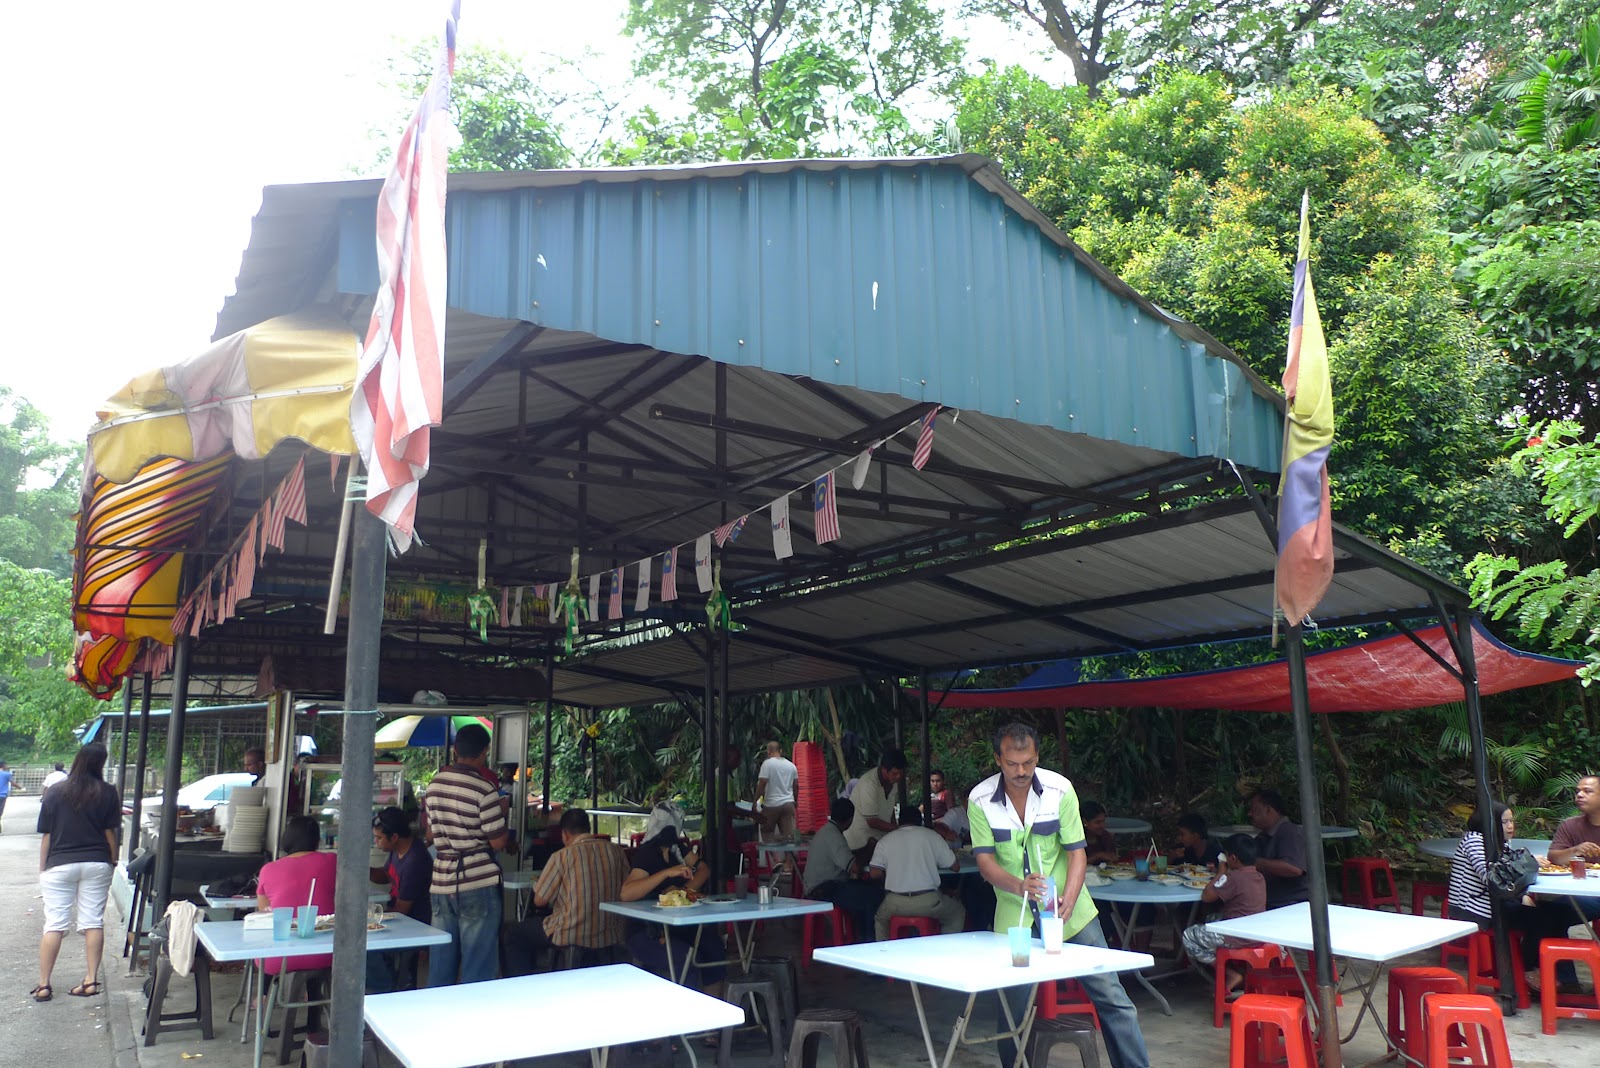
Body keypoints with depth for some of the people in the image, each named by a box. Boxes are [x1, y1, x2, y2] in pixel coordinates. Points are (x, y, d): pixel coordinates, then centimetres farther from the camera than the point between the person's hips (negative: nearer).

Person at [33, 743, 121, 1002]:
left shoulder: (55, 794, -1)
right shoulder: (107, 793, -3)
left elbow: (46, 836, 1)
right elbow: (109, 832, -2)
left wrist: (42, 869, 9)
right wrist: (113, 860, 10)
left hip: (59, 865, 0)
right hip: (96, 864, 0)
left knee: (54, 925, 5)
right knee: (93, 922, 5)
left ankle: (43, 985, 7)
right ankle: (91, 980, 6)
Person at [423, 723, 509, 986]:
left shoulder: (434, 784, 6)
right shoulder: (484, 789, -15)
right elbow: (498, 842, -11)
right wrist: (501, 814, 5)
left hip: (441, 883, 6)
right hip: (478, 884, -6)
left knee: (440, 964, 13)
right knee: (478, 967, 2)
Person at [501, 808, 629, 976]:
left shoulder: (563, 856, -11)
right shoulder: (617, 851, 1)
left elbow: (539, 901, -4)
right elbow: (624, 893, 13)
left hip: (572, 937, -6)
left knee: (510, 936, 15)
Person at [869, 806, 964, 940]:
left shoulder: (884, 841, 8)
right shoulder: (931, 836, 6)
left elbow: (875, 873, 0)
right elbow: (956, 867, 10)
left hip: (895, 903, 1)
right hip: (928, 901, -1)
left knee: (880, 919, 34)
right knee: (957, 913, 29)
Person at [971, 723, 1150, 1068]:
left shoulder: (1060, 789, -11)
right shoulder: (980, 800, -10)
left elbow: (1077, 852, -10)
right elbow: (985, 861, -11)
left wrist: (1066, 903, -25)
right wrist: (1019, 885, -31)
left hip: (1069, 910, 0)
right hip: (1014, 914, 0)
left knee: (1110, 995, 0)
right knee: (1012, 1006, 4)